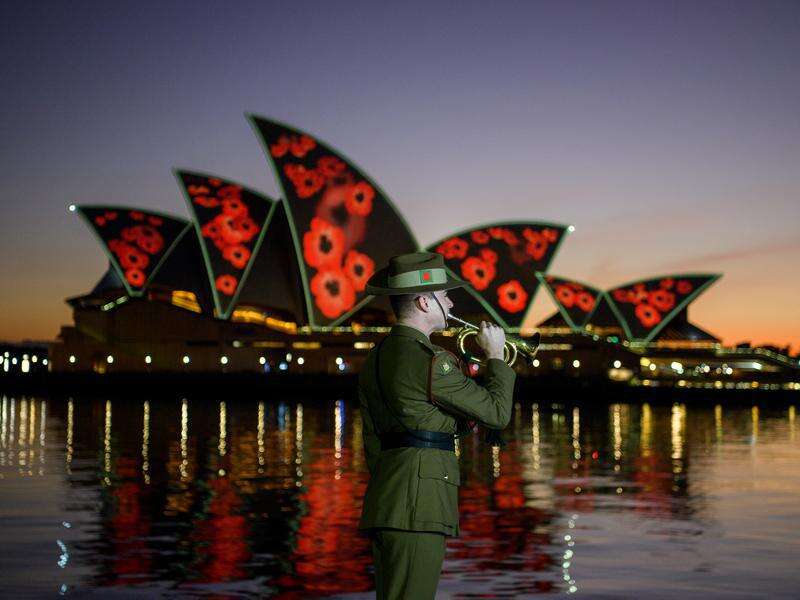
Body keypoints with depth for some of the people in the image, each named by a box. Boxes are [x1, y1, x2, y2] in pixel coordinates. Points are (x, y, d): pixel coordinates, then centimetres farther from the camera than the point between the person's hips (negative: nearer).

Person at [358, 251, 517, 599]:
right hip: (417, 504, -10)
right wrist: (496, 356, 7)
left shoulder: (376, 358, 16)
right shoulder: (428, 360, -12)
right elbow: (497, 413, -6)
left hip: (384, 502, 10)